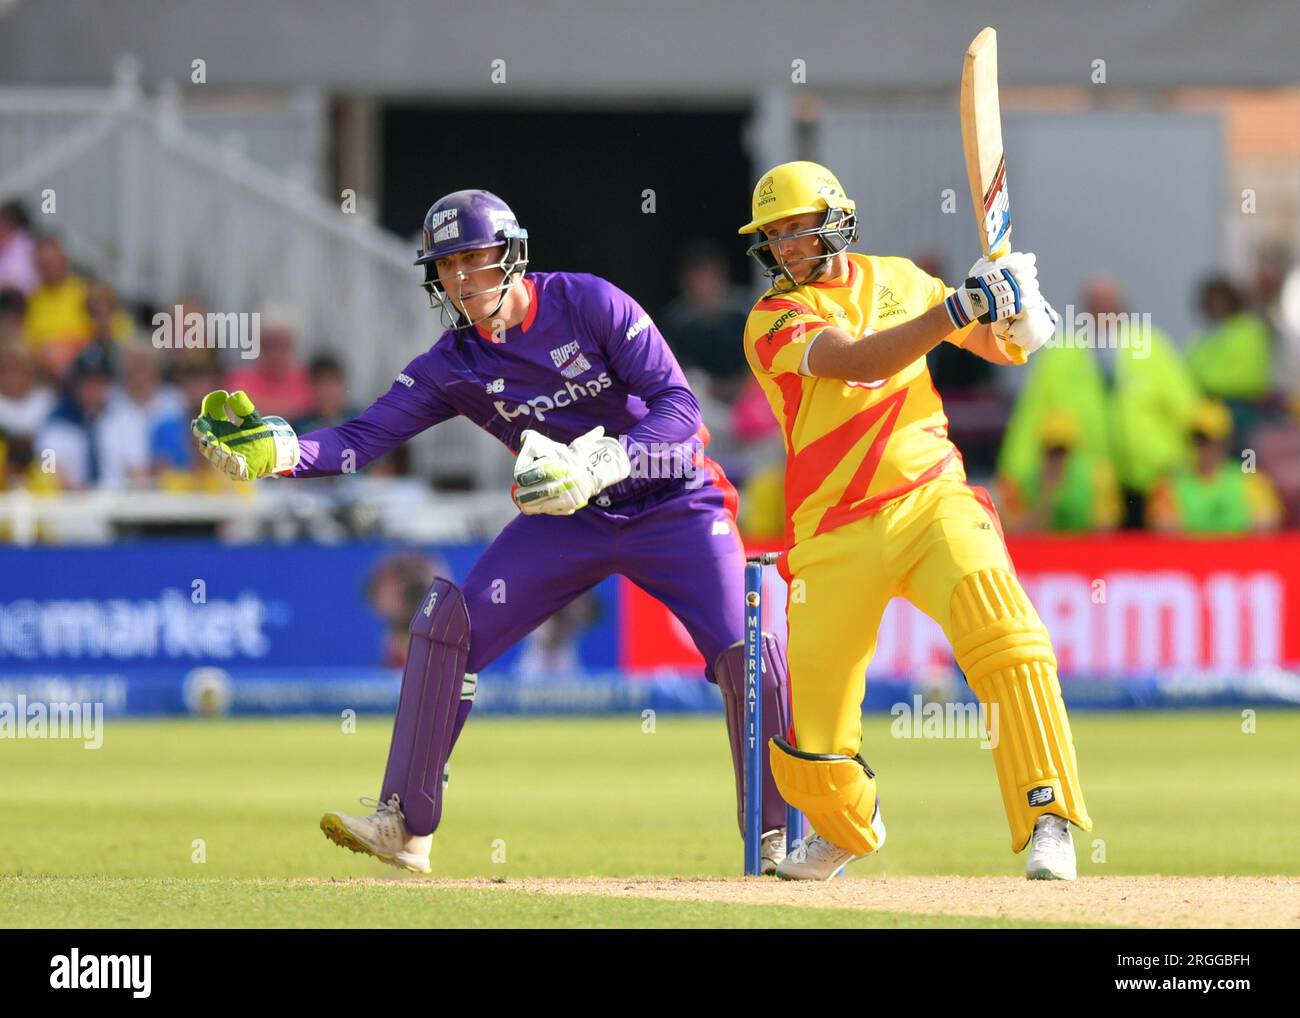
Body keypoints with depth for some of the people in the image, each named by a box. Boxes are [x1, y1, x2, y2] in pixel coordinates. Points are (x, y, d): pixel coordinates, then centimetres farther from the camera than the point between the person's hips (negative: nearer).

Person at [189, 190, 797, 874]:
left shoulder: (588, 304, -18)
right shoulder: (452, 365, -6)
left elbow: (679, 407, -21)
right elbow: (363, 439, -13)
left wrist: (599, 463, -36)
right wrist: (278, 449, -32)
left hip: (672, 505, -4)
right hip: (567, 519, 4)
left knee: (746, 651, -20)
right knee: (449, 620, -12)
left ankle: (779, 837, -3)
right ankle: (405, 826, -6)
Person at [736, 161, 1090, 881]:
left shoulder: (896, 279, 12)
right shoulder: (773, 320, -1)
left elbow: (1000, 348, 20)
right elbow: (860, 362, -20)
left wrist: (1016, 313, -4)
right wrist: (960, 308, -28)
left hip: (931, 502, 1)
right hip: (836, 536, -1)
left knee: (1002, 629, -29)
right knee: (810, 748, -4)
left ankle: (1047, 820, -25)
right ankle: (848, 831, 31)